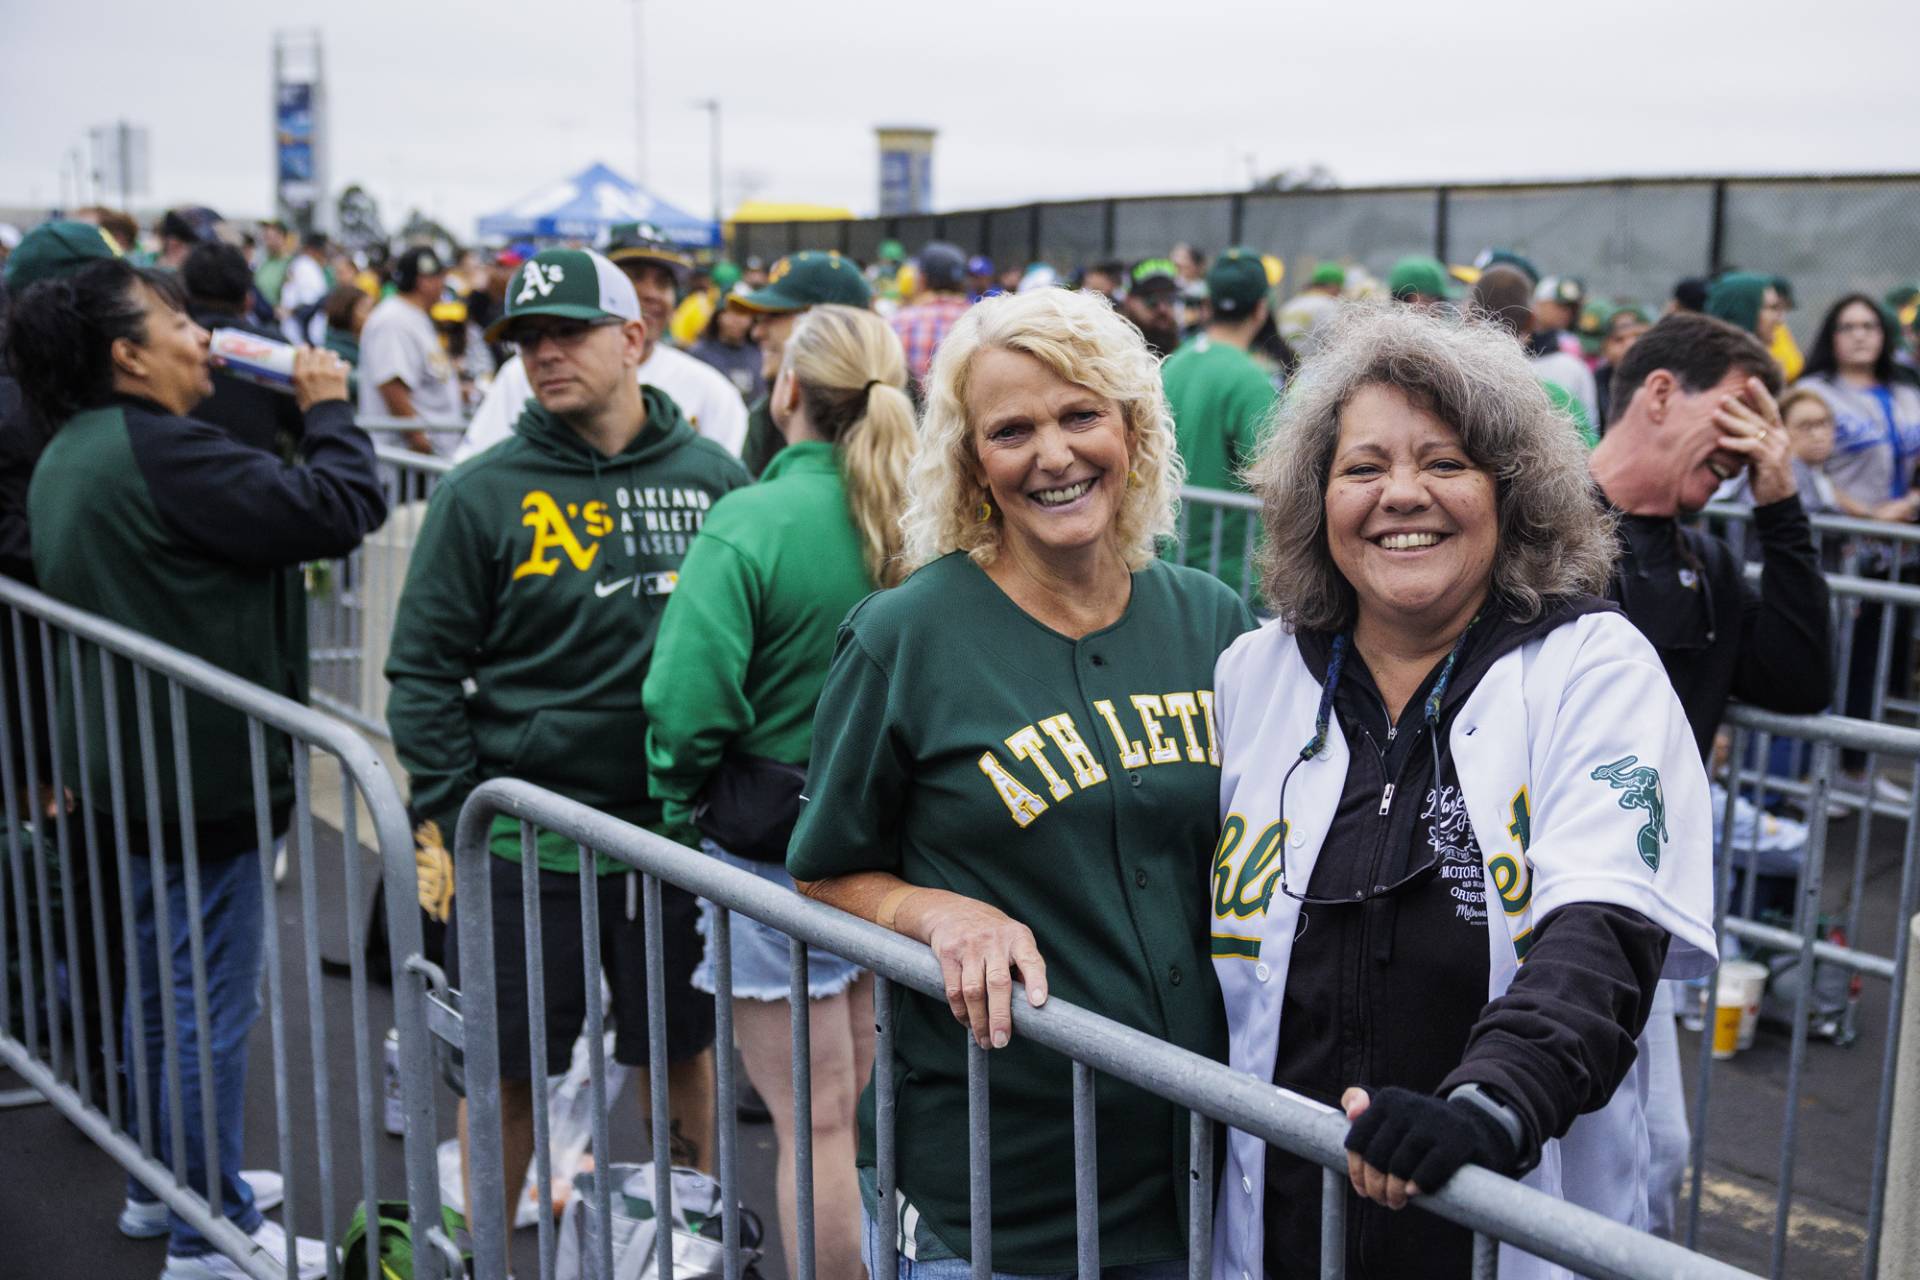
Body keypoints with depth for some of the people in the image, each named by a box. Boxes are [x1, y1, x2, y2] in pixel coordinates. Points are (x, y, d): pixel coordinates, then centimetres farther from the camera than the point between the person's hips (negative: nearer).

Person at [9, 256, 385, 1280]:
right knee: (213, 1009, 1)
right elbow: (342, 506, -24)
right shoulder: (160, 453, -22)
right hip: (205, 781, -10)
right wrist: (327, 408, -7)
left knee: (163, 991, 22)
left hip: (135, 772, 10)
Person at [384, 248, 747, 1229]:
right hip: (524, 841, -2)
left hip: (678, 828, 2)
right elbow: (423, 670, -3)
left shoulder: (715, 478, 1)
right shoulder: (482, 494, -6)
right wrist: (450, 822, -8)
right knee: (510, 1070, 10)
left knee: (684, 1053, 17)